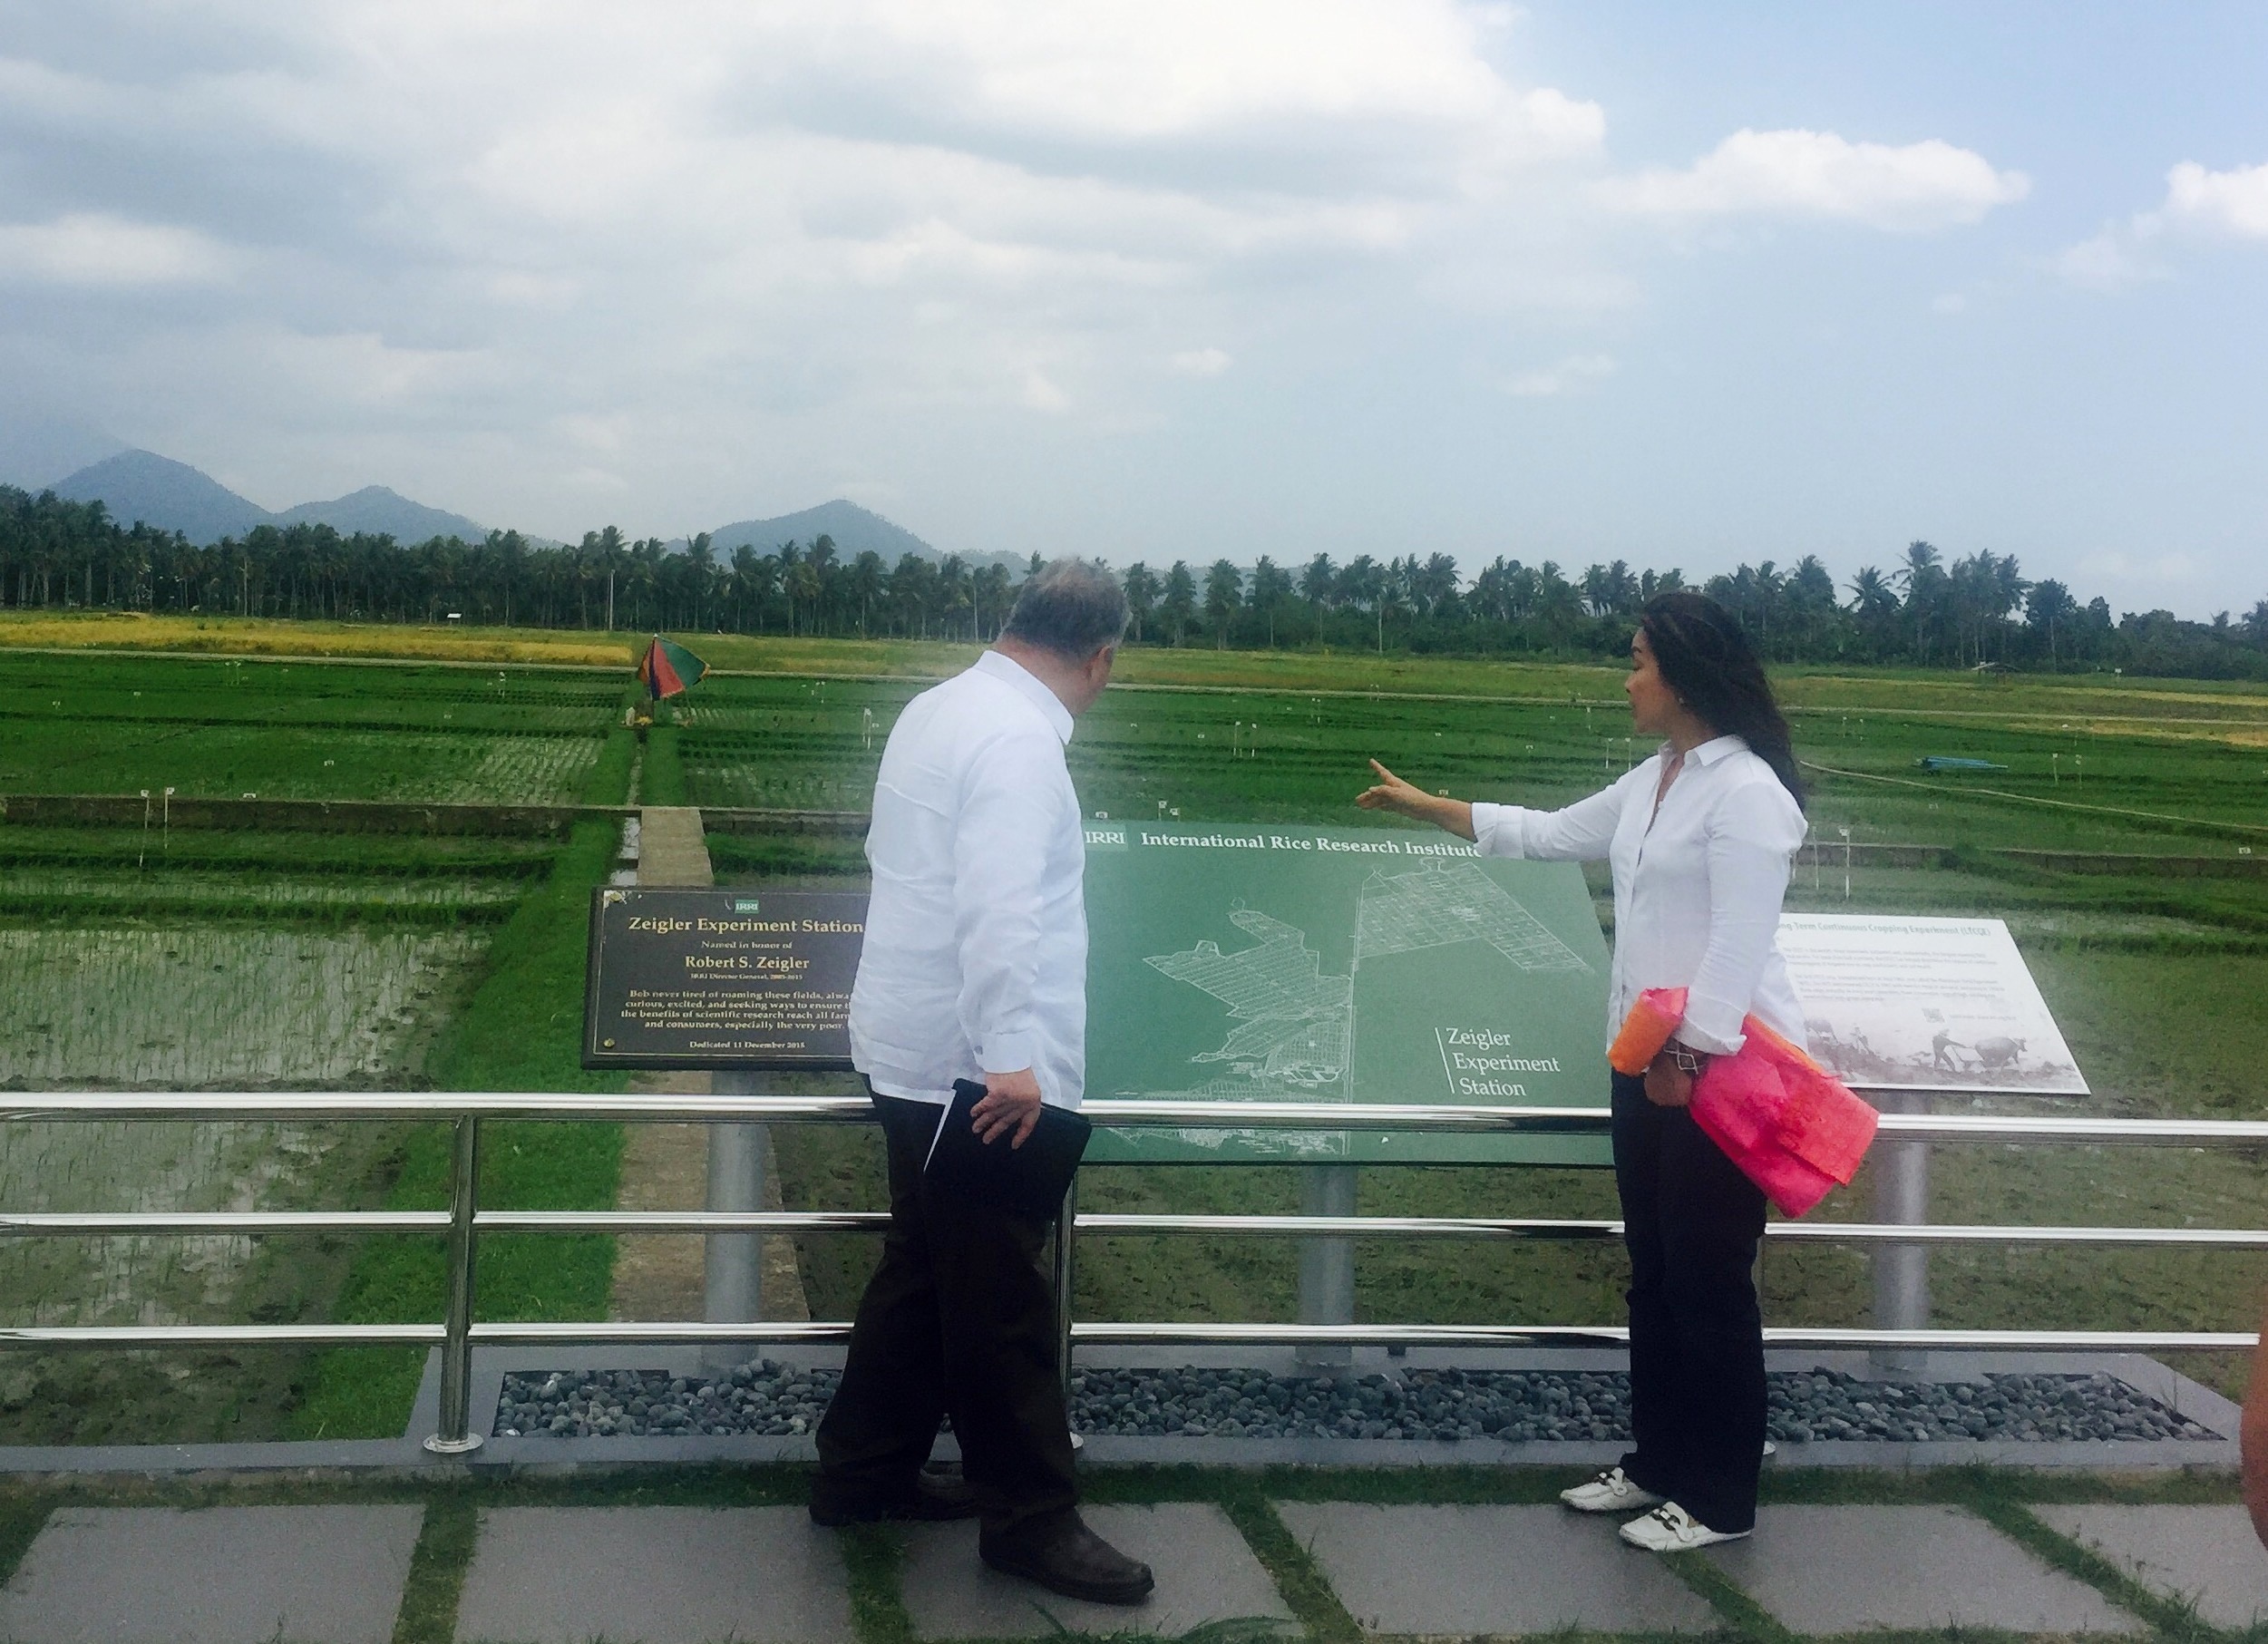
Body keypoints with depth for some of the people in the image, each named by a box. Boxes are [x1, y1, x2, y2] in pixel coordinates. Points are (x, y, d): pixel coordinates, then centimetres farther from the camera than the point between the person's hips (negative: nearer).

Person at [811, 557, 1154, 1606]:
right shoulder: (1018, 739, -19)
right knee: (1001, 1298, 0)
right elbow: (999, 909, -28)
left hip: (918, 1051, 10)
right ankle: (1031, 1520, 10)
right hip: (975, 1065, -10)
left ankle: (861, 1475, 29)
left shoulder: (941, 708, 11)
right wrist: (1011, 1058, -31)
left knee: (925, 1272, 19)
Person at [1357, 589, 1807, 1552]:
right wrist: (1423, 807, 29)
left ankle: (1721, 1498, 12)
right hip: (1648, 1060, 9)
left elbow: (1739, 946, -21)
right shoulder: (1651, 784, 13)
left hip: (1720, 1069, -9)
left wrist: (1690, 1057, -23)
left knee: (1710, 1285, 0)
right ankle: (1658, 1462, 28)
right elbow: (1546, 835, 26)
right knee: (1653, 1274, 15)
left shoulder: (1748, 792, -16)